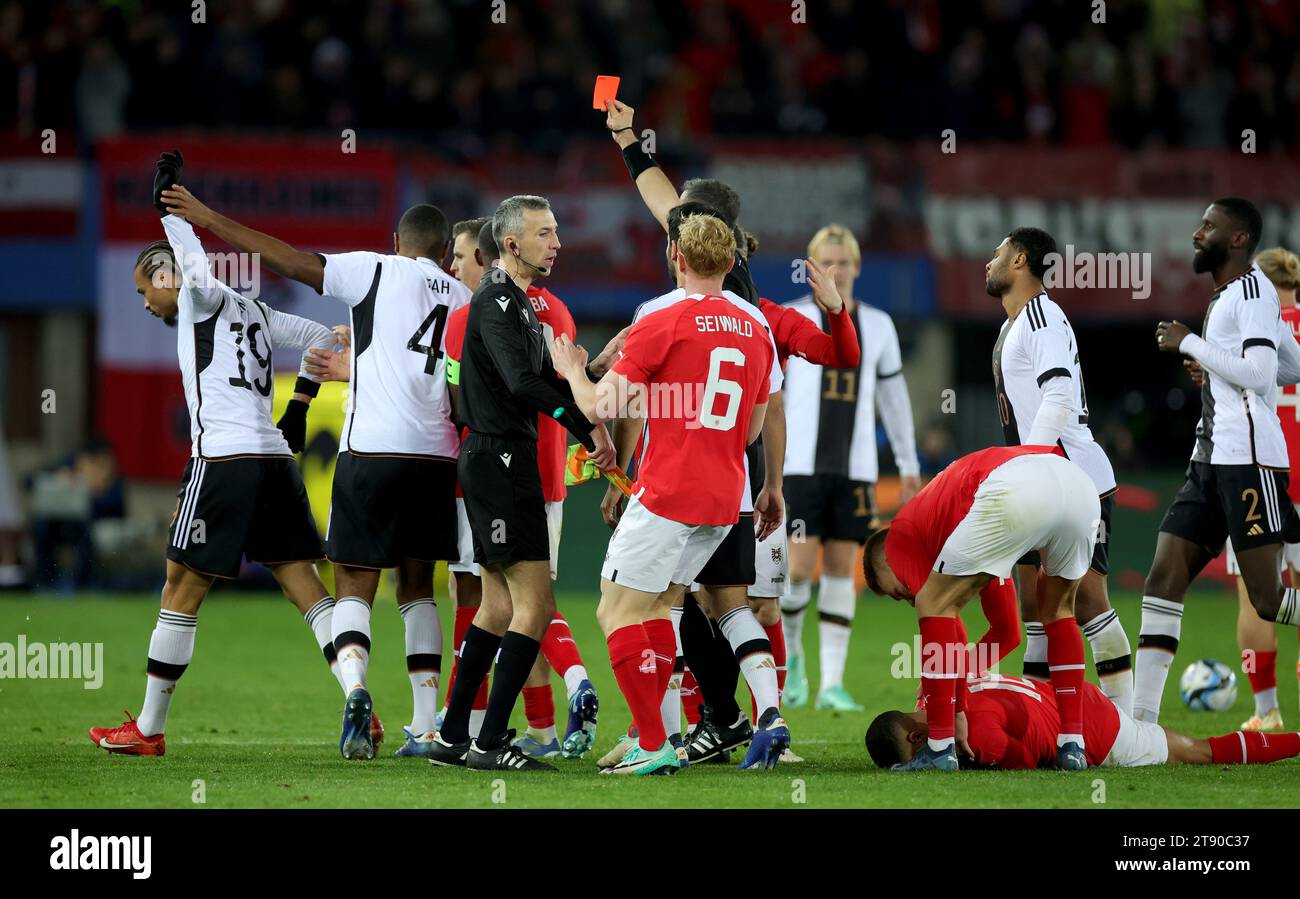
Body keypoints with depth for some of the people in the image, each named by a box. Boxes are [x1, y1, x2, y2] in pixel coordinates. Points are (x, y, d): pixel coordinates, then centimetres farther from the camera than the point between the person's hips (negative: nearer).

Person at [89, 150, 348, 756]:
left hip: (223, 460, -8)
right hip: (276, 458, 8)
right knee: (302, 582, 4)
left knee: (182, 590, 2)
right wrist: (299, 405, 26)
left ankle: (149, 728, 8)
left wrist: (170, 207, -13)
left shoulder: (202, 299, 0)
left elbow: (198, 272, -23)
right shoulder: (254, 312, 22)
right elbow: (325, 339, 26)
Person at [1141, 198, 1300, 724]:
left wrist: (1189, 343, -12)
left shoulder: (1252, 290, -8)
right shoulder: (1224, 299, 22)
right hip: (1210, 459, 10)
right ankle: (1142, 720, -3)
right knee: (1164, 579, 0)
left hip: (1248, 458, -10)